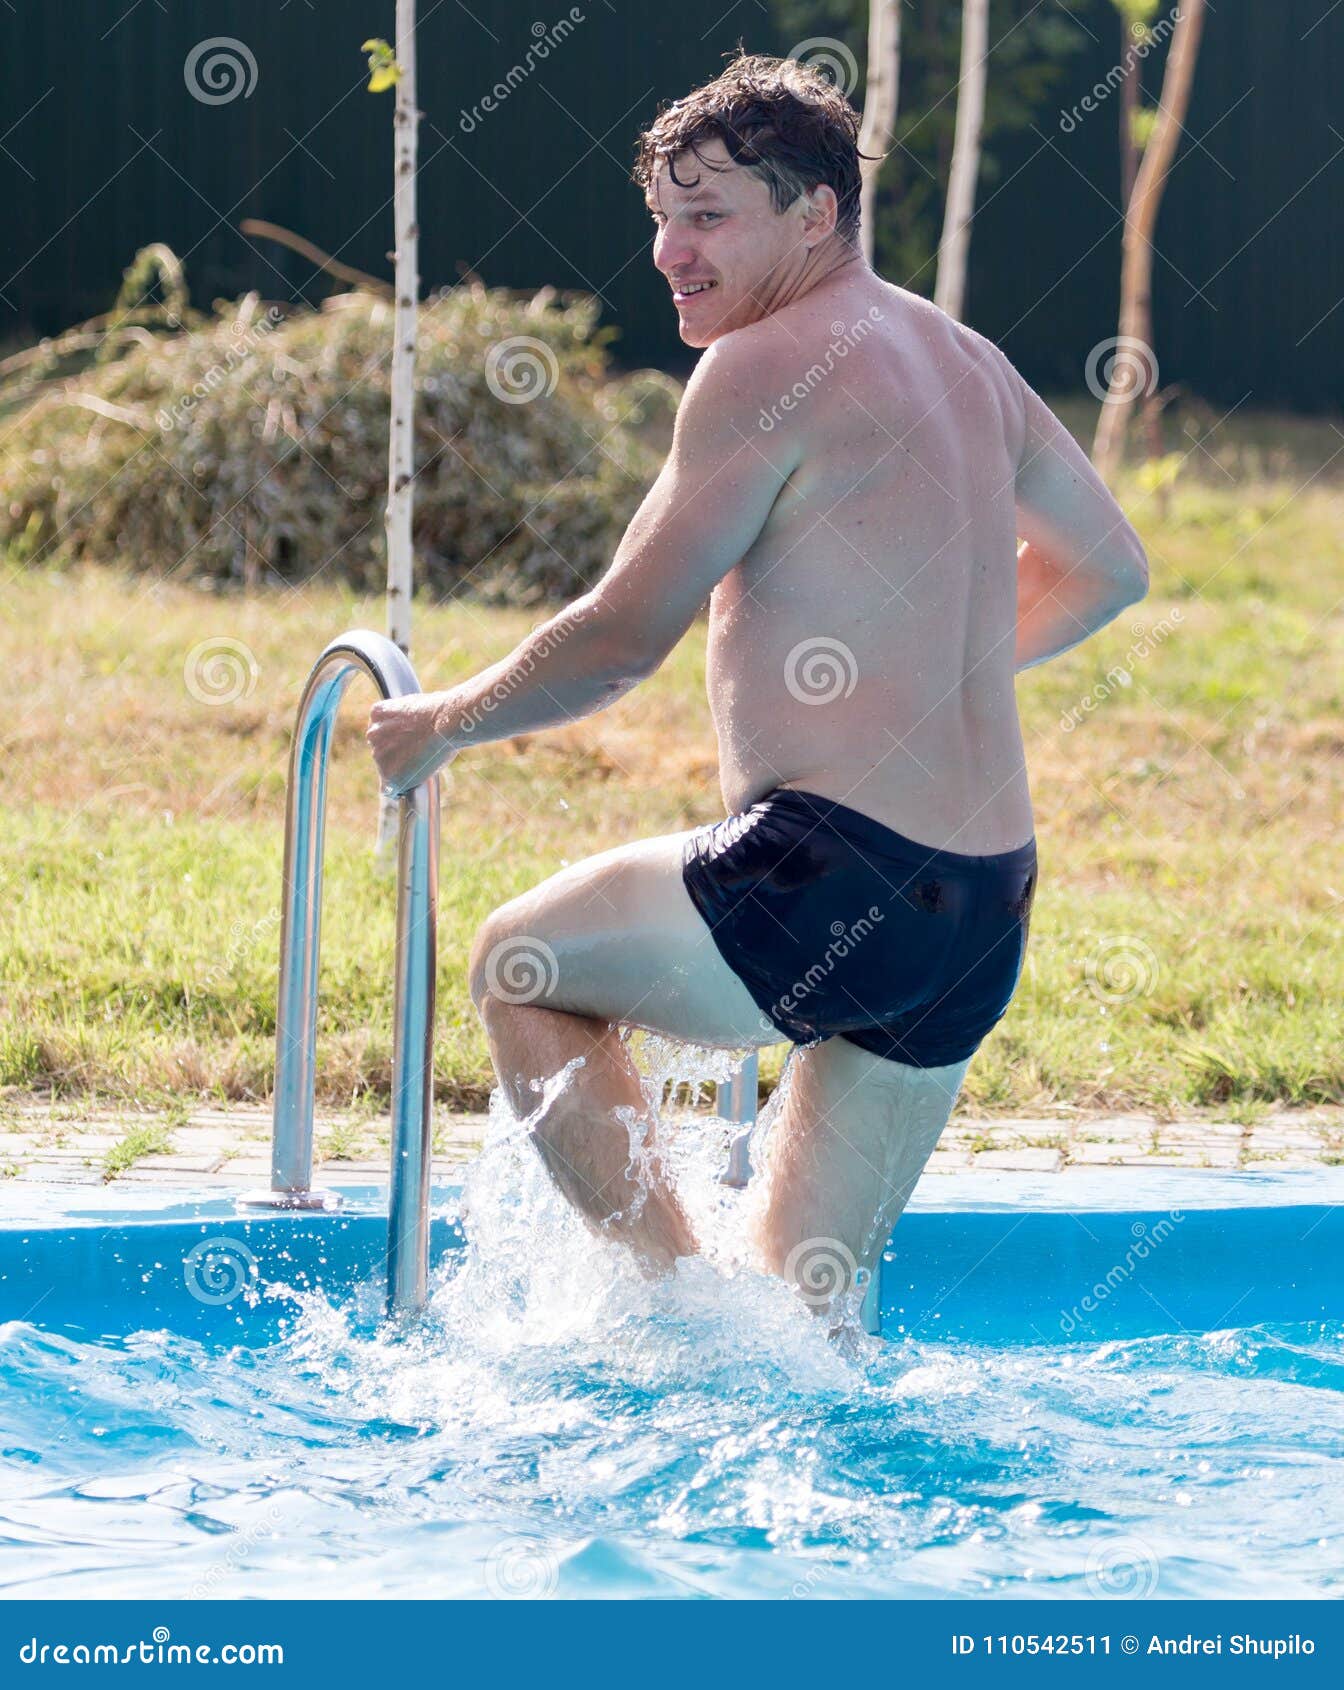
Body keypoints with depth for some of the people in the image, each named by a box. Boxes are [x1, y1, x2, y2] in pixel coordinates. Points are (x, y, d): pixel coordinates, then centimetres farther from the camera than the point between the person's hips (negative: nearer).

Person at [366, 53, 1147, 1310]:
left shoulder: (767, 367, -10)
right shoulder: (961, 359, 16)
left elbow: (622, 638, -11)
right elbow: (1106, 568, 29)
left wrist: (444, 725, 4)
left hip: (841, 869, -8)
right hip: (987, 908, 8)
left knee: (518, 970, 13)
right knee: (814, 1292, 17)